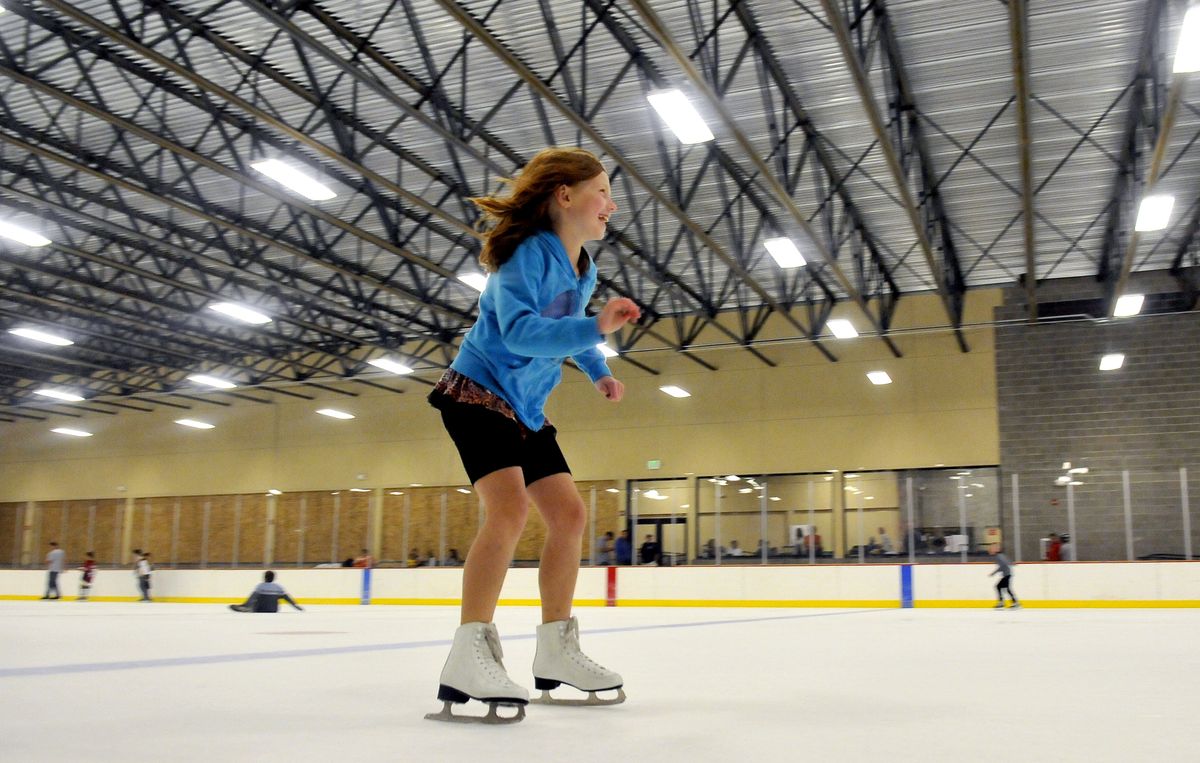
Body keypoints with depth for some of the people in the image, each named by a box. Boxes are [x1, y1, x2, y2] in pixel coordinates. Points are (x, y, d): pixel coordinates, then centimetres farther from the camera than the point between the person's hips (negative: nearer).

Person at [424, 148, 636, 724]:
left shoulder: (583, 269, 9)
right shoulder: (529, 251, -18)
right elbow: (519, 329, -32)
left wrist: (599, 371, 17)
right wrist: (595, 328, -42)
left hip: (526, 408, 10)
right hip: (478, 392, -9)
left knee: (569, 513, 5)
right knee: (510, 506, -27)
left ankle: (556, 651, 13)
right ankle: (468, 658, -27)